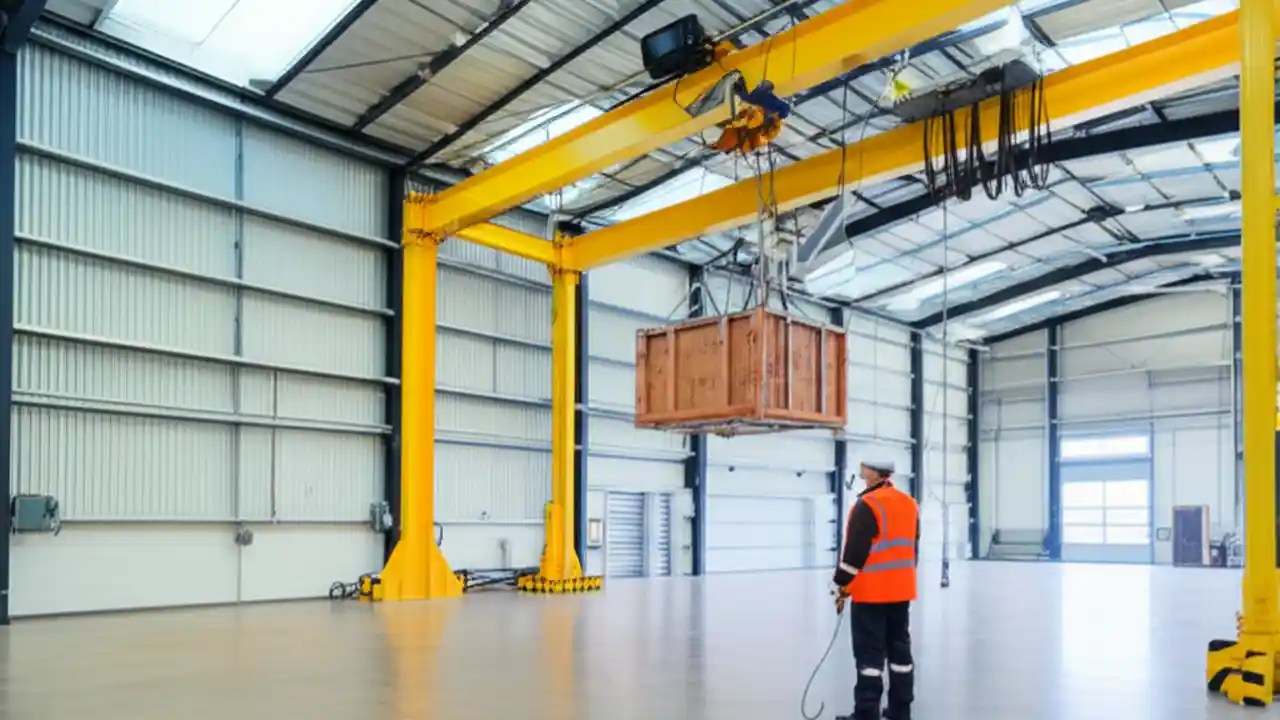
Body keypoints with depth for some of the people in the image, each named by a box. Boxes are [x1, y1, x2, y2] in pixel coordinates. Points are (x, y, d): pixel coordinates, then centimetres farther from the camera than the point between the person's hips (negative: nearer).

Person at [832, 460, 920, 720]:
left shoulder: (867, 505, -17)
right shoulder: (910, 504, 9)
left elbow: (855, 550, -18)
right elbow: (912, 548, 16)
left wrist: (843, 584, -8)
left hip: (871, 592, -7)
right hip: (901, 590, 8)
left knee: (869, 653, -2)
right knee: (899, 648, 13)